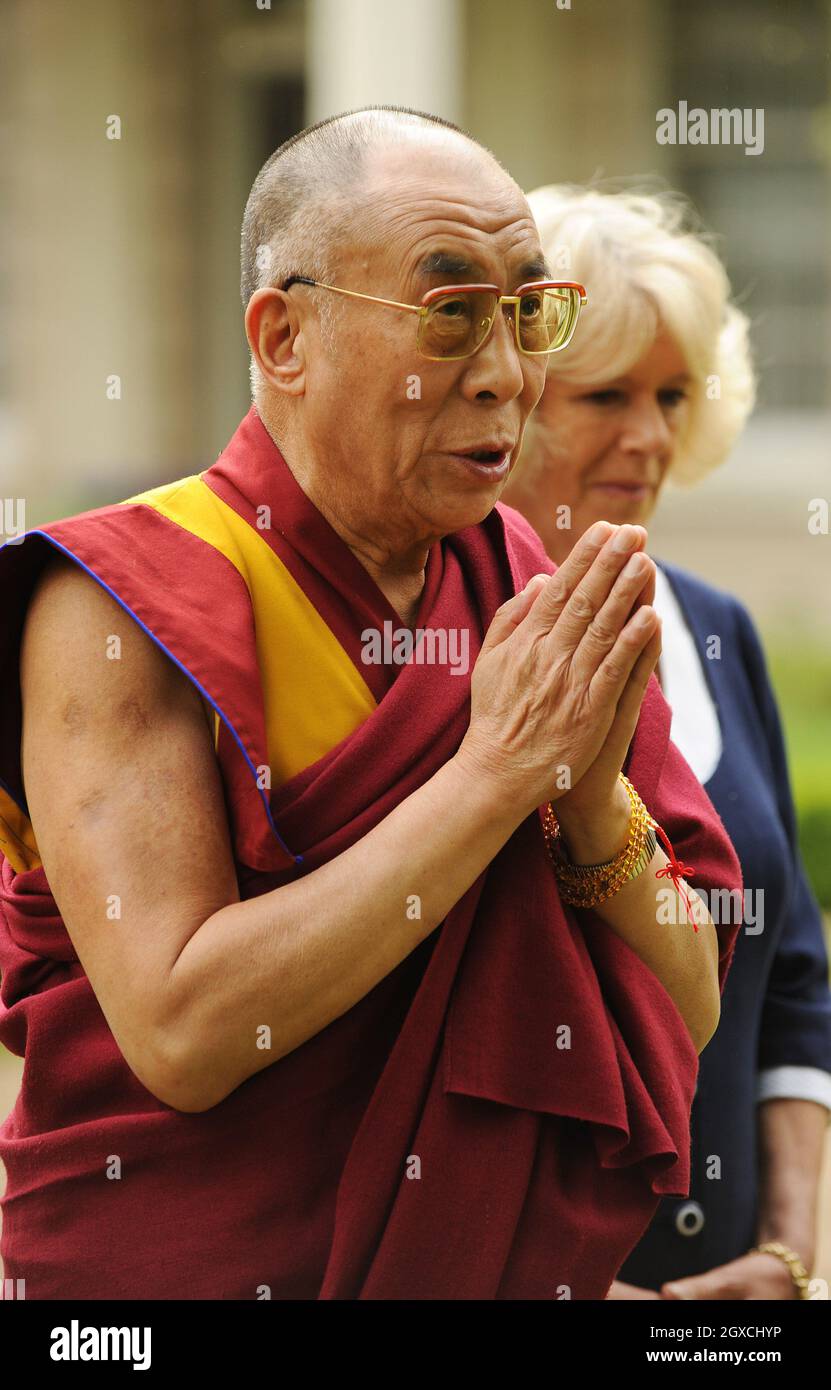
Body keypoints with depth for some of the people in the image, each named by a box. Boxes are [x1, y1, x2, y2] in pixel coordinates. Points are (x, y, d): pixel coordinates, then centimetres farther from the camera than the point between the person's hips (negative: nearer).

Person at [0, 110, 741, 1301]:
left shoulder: (539, 601, 1)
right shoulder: (118, 610, -14)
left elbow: (686, 1021, -1)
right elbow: (179, 1033, -24)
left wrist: (593, 798, -19)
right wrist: (498, 770, -24)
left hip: (529, 1266, 5)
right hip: (202, 1266, -5)